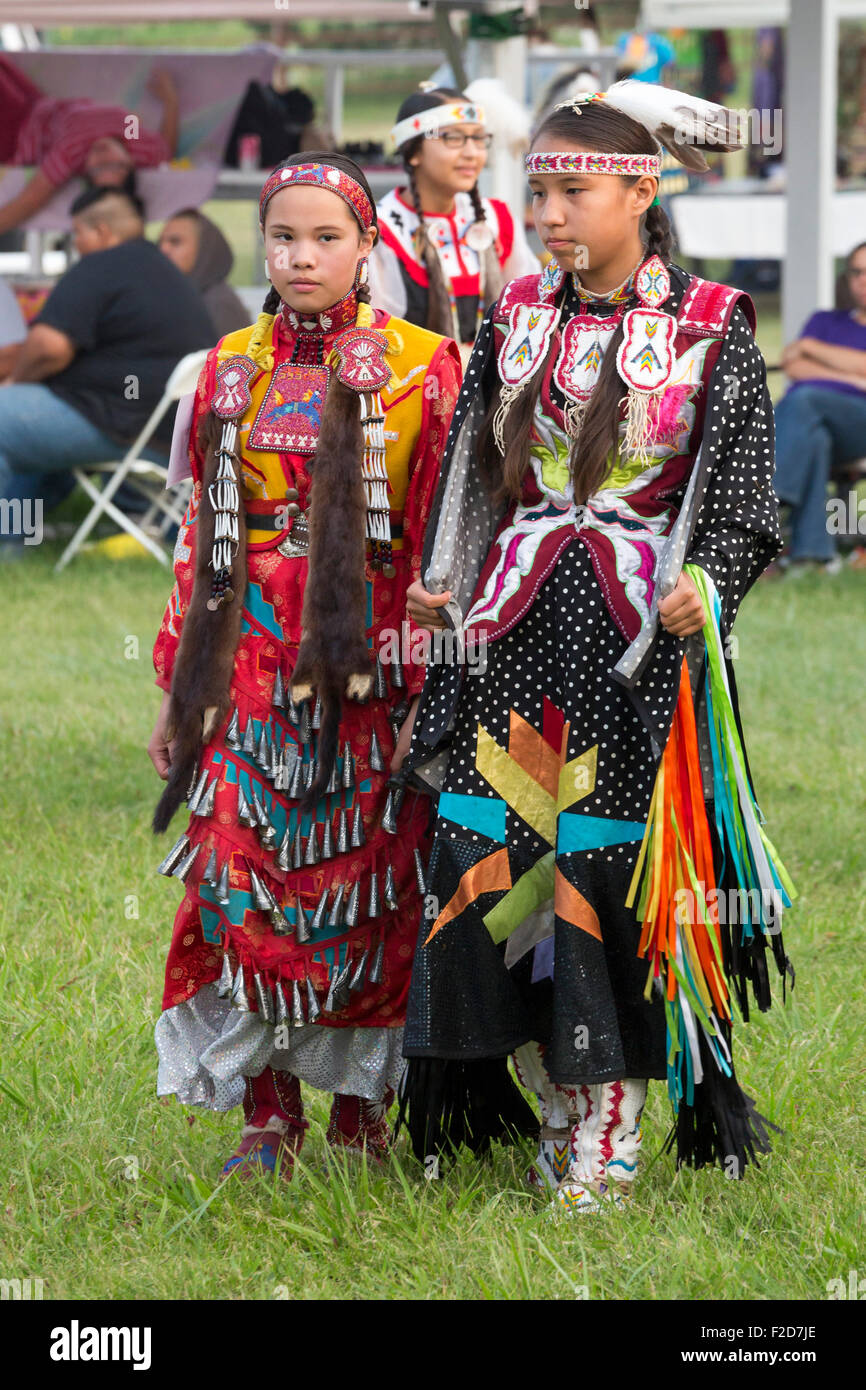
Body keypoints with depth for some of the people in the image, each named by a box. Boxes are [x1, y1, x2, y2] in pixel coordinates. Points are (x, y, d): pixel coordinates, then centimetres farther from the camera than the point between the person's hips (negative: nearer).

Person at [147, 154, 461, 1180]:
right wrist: (177, 687, 9)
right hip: (252, 662, 2)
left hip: (370, 660, -2)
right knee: (241, 882, -3)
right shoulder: (231, 370, 10)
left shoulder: (421, 366, 1)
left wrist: (430, 690, -9)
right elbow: (201, 538, 13)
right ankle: (268, 1117, 5)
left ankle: (361, 1104, 13)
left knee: (367, 882, 0)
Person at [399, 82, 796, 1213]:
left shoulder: (711, 329, -1)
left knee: (616, 855, -6)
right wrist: (447, 589, 6)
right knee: (494, 853, -3)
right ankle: (557, 1108, 10)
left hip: (638, 634, -4)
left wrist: (701, 586, -18)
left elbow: (742, 488, -2)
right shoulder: (516, 320, 11)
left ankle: (610, 1125, 3)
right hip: (520, 622, 4)